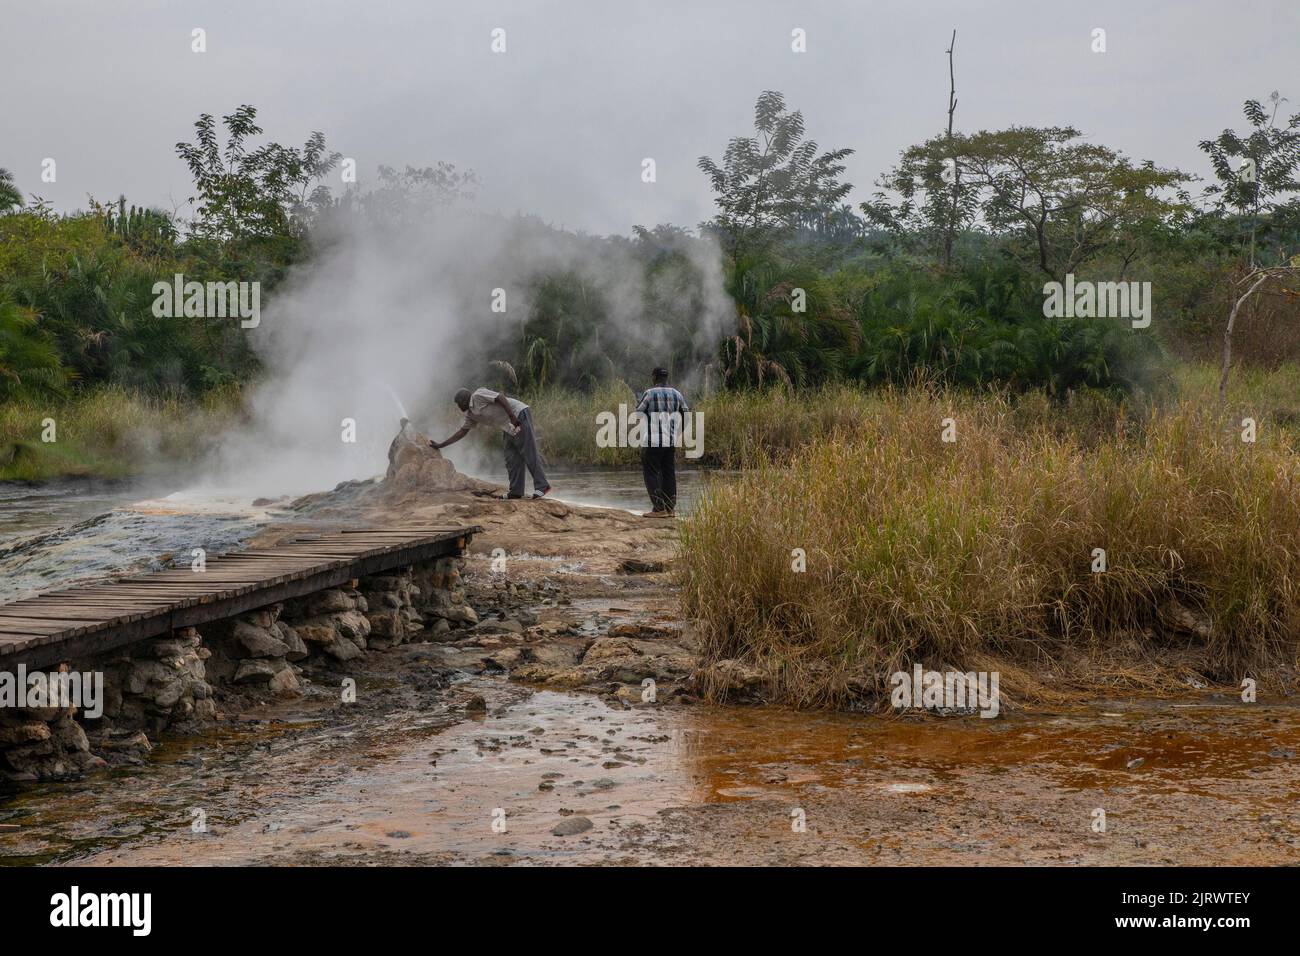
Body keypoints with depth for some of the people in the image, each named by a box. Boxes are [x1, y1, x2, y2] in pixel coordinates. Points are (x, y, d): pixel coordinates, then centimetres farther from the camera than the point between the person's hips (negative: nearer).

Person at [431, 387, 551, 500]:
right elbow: (462, 432, 23)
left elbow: (501, 398, -18)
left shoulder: (478, 396, -9)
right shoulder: (471, 415, 17)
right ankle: (516, 491, 6)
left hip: (519, 414, -10)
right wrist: (440, 445, 23)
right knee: (511, 458, 5)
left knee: (529, 453, -13)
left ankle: (542, 487, -16)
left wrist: (513, 417, -24)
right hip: (510, 427, 10)